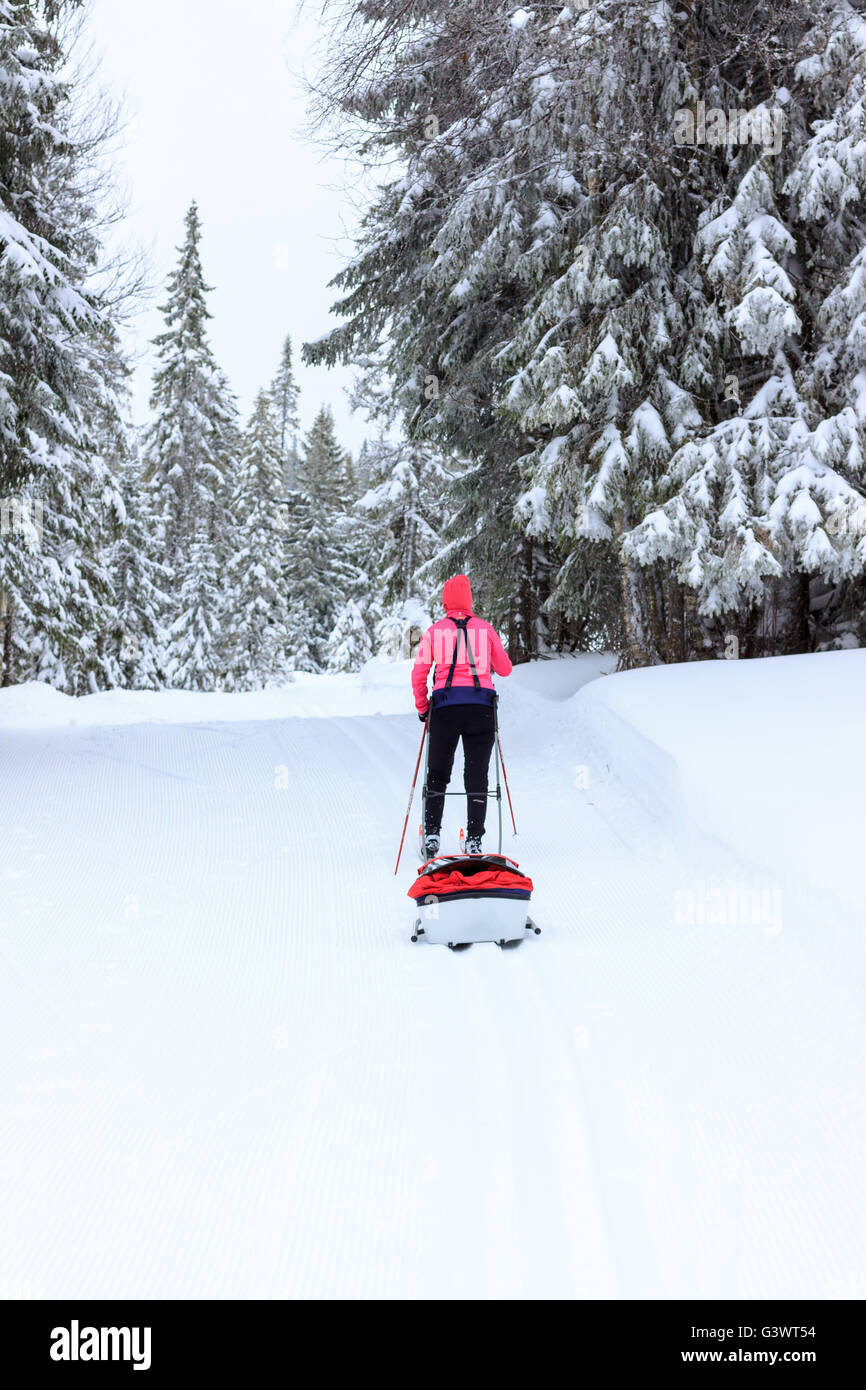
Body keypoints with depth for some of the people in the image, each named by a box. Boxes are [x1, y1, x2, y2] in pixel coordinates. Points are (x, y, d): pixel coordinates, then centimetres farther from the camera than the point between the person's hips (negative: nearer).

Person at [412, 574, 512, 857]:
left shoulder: (434, 631, 7)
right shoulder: (485, 628, 8)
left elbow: (418, 674, 4)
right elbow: (505, 669, 15)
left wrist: (422, 708, 15)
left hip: (445, 706, 0)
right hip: (481, 707, 0)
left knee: (437, 774, 12)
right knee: (477, 776, 5)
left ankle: (431, 834, 6)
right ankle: (474, 840, 2)